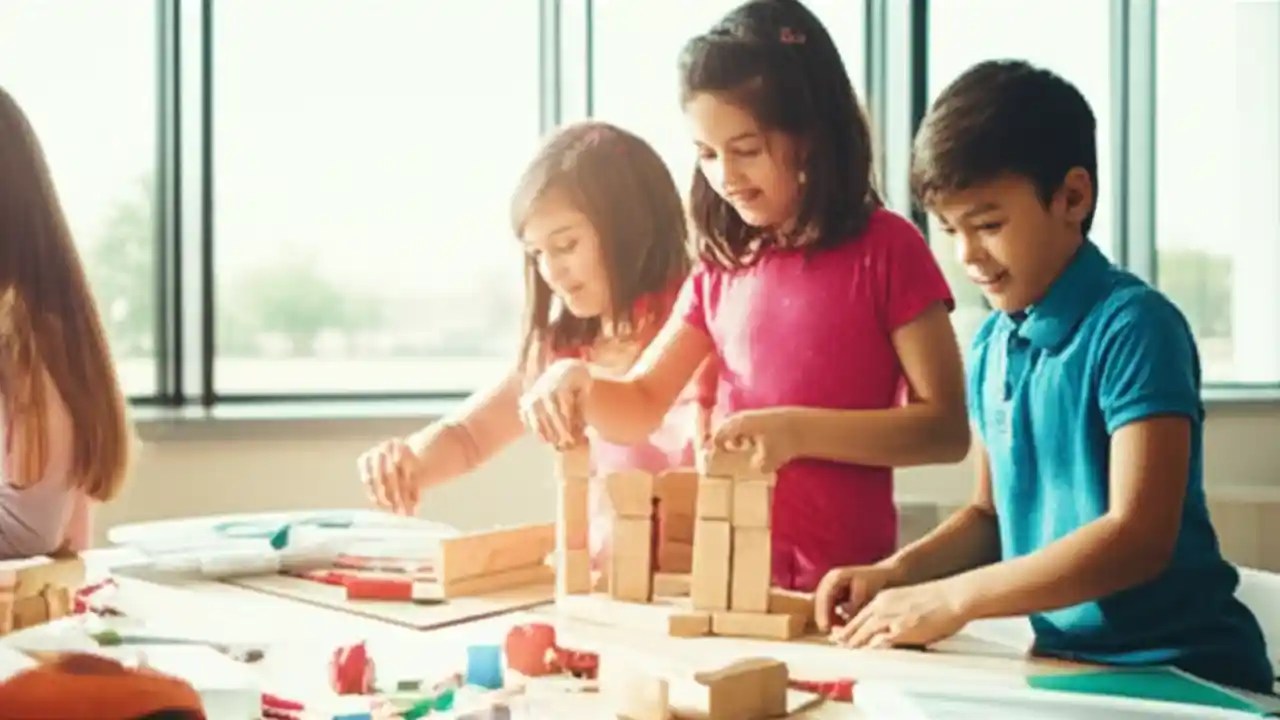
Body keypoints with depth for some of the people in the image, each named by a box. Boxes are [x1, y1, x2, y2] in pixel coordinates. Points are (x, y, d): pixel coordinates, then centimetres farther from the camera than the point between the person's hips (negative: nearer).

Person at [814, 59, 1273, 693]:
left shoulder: (1134, 327, -13)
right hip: (1067, 660, 6)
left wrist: (954, 599, -19)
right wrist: (895, 572, 0)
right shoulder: (992, 346, 6)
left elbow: (1140, 536, -19)